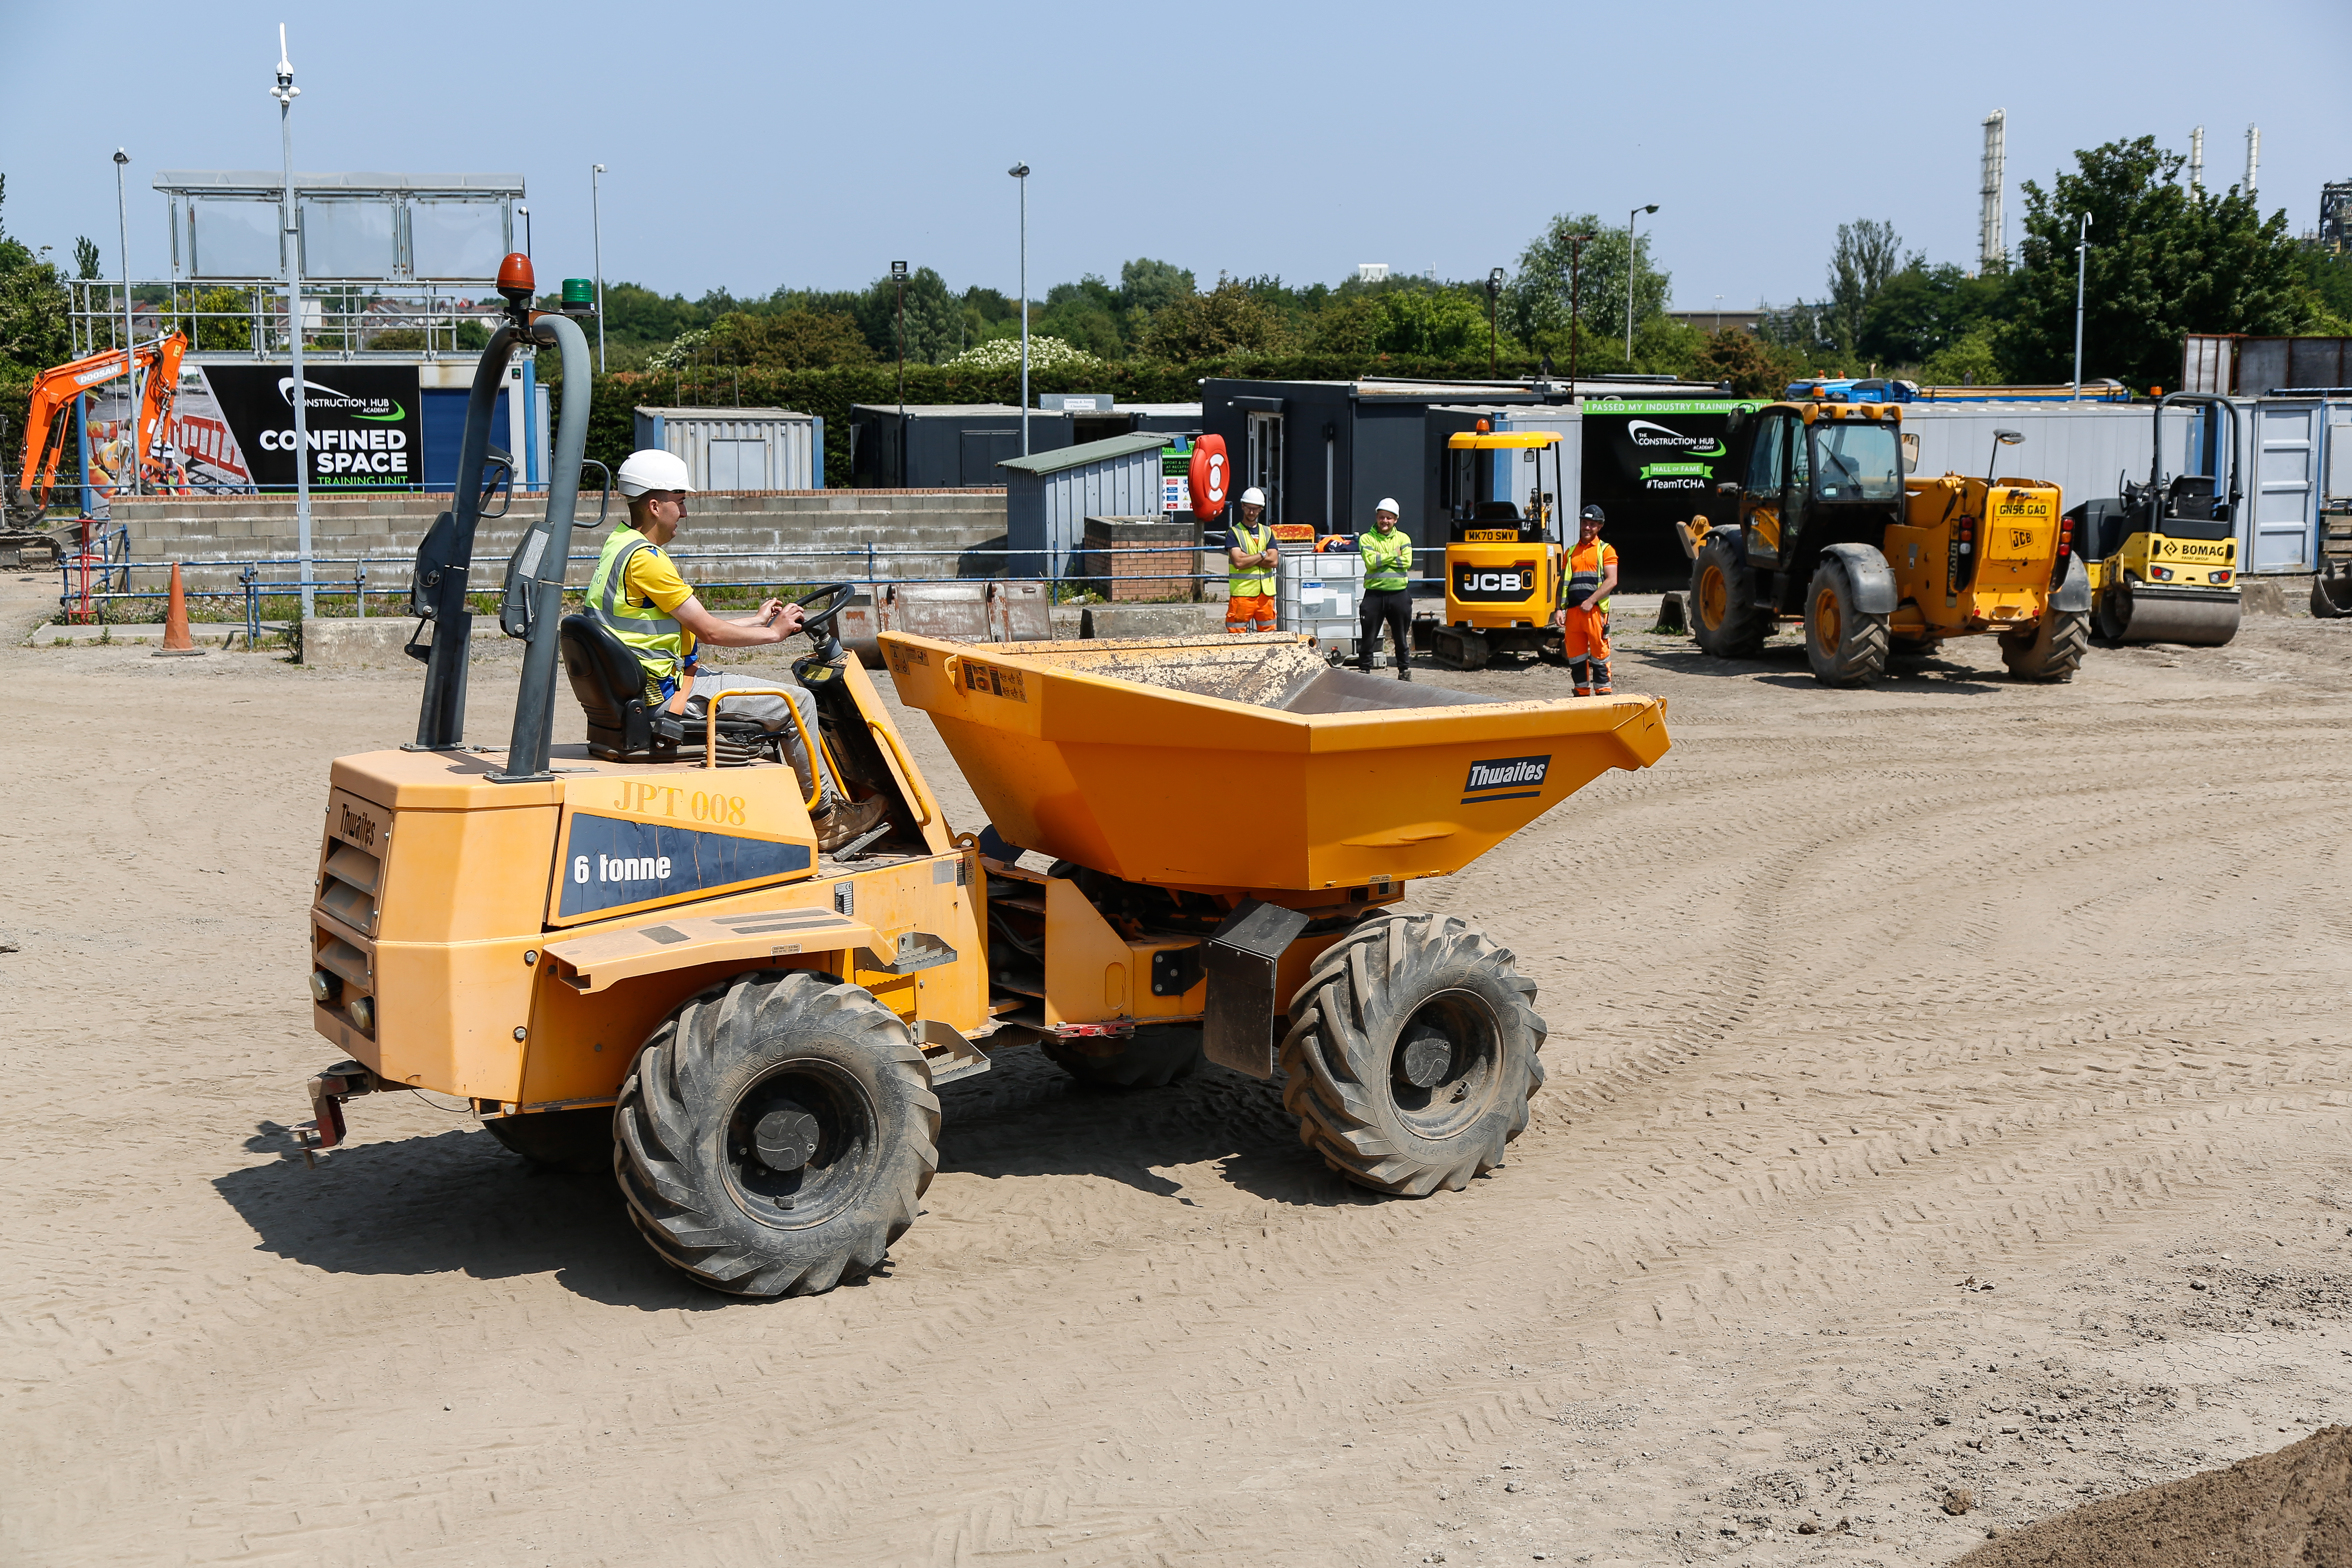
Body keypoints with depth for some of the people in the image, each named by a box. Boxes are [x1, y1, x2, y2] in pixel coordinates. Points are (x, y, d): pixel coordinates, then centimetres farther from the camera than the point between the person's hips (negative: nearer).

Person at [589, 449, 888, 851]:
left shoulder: (620, 544, 14)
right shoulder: (644, 557, -20)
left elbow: (694, 627, 18)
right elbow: (710, 631, -18)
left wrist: (757, 620, 20)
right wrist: (774, 633, -3)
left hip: (649, 687, 11)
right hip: (669, 694, -11)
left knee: (776, 689, 20)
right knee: (796, 703, -9)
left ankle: (836, 798, 21)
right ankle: (826, 816, 4)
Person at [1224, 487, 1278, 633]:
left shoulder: (1267, 532, 14)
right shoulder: (1234, 533, 1)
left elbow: (1274, 561, 0)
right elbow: (1238, 562, -13)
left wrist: (1248, 558, -7)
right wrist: (1262, 555, -5)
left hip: (1266, 592, 4)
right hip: (1242, 593, -4)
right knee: (1237, 635, -7)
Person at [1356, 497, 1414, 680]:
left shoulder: (1403, 539, 9)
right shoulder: (1367, 539, 3)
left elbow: (1407, 562, -8)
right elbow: (1371, 561, -14)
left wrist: (1381, 559, -11)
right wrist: (1394, 555, -7)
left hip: (1399, 593, 2)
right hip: (1375, 593, -1)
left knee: (1402, 636, 11)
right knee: (1368, 636, 1)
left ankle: (1405, 669, 22)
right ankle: (1364, 669, 9)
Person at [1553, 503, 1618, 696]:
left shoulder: (1605, 550, 4)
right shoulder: (1571, 552, 19)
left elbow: (1612, 581, -8)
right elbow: (1563, 584, 20)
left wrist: (1591, 601, -16)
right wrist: (1560, 610, 7)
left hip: (1595, 611, -5)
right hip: (1573, 612, 5)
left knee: (1599, 655, -4)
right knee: (1576, 657, 7)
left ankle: (1604, 694, 0)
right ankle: (1582, 694, 15)